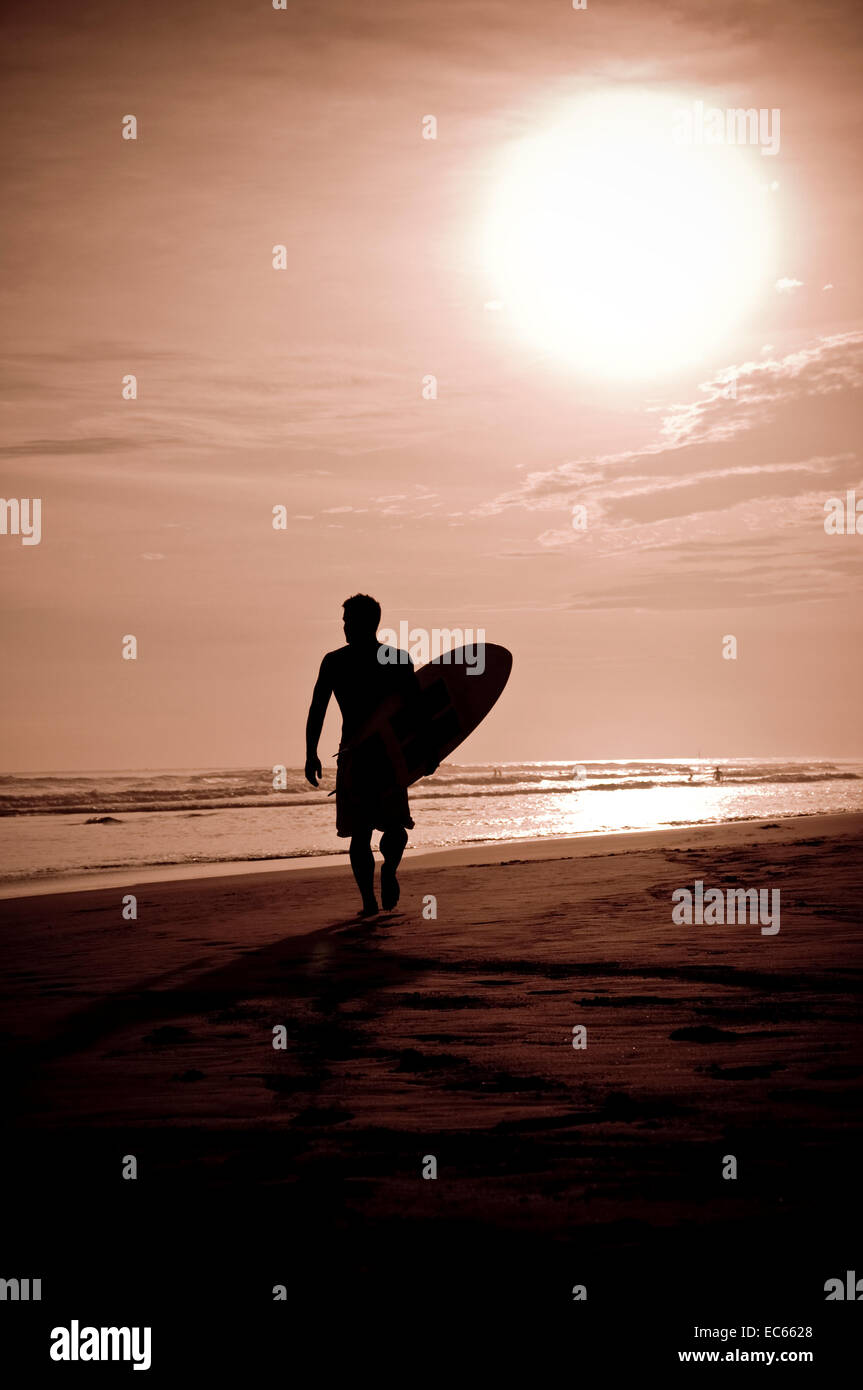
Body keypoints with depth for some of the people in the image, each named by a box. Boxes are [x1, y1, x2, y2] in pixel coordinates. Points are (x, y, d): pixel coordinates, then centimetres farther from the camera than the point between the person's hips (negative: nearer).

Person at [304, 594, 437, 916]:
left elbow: (316, 711, -1)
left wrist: (311, 756, 3)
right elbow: (418, 711, -1)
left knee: (360, 832, 7)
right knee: (394, 825, 14)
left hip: (353, 754, 0)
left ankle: (369, 900, -4)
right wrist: (427, 751, 3)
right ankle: (388, 867, -16)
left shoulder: (333, 662, 2)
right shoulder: (400, 660, 4)